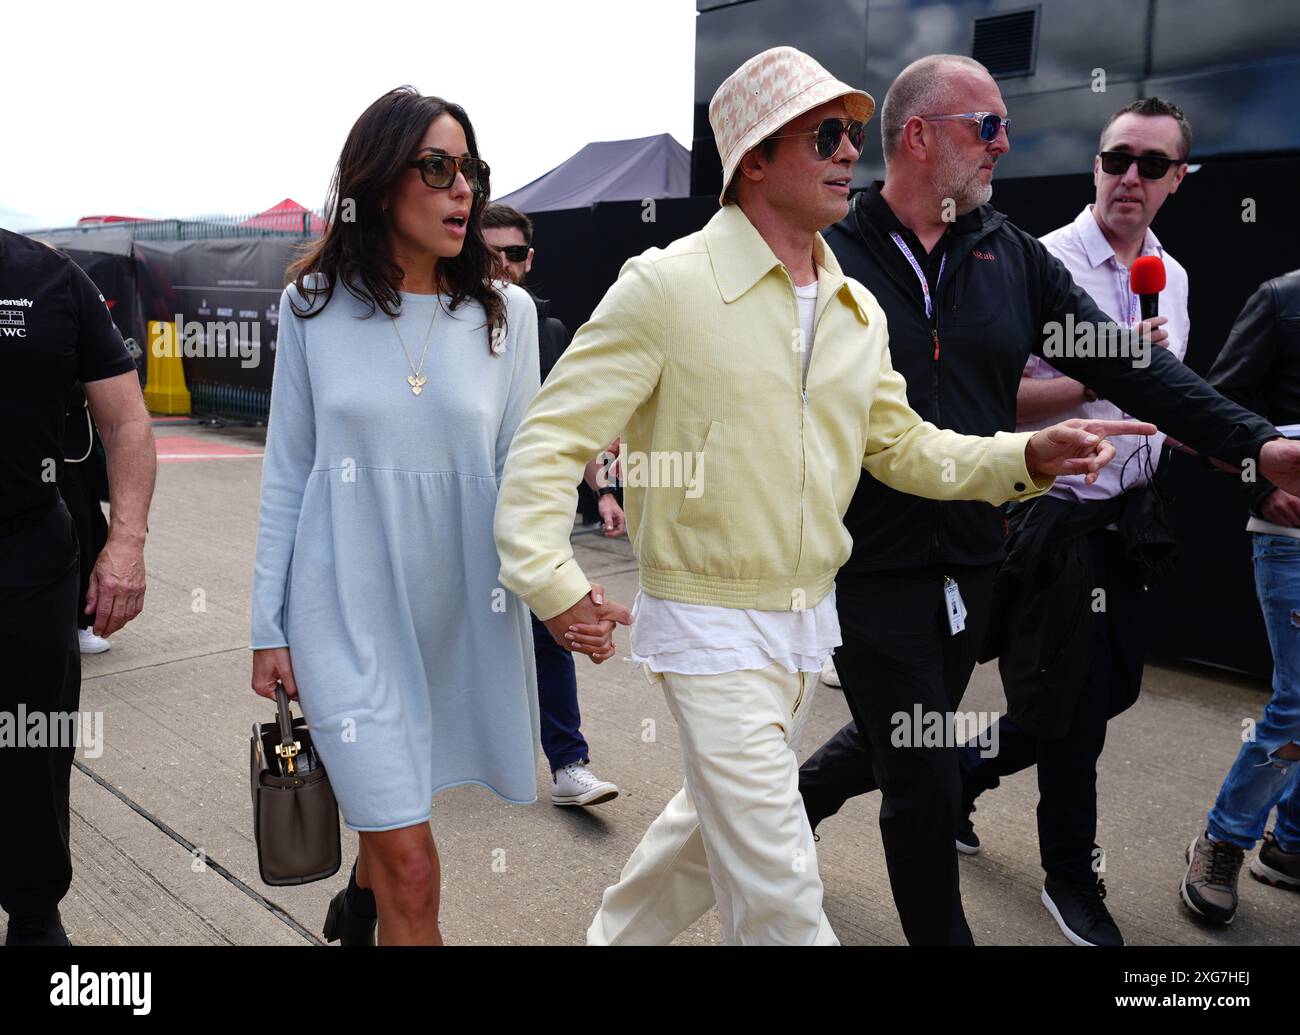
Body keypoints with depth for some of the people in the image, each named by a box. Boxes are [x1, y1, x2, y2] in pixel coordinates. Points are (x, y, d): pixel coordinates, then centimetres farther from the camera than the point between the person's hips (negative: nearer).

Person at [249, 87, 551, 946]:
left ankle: (360, 905, 56)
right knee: (413, 872, -6)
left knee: (392, 797, 23)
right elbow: (287, 475, 2)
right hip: (348, 609, -2)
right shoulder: (315, 306, -2)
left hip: (462, 608, 2)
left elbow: (518, 471, 1)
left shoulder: (505, 314, -1)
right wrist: (270, 626, 3)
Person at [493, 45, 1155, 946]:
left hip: (811, 620, 7)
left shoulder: (858, 309, 7)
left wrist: (1030, 456, -1)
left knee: (720, 823, 24)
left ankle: (615, 935, 48)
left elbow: (902, 446, 14)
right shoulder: (667, 285, -14)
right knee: (778, 891, -4)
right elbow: (552, 440, -15)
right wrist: (551, 582, -28)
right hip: (711, 624, -7)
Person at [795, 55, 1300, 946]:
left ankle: (786, 807, 50)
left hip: (972, 562, 6)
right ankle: (942, 933, 27)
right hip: (870, 564, -5)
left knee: (898, 747, 22)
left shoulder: (1012, 256, 5)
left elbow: (1127, 366, 3)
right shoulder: (828, 255, -9)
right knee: (924, 784, 3)